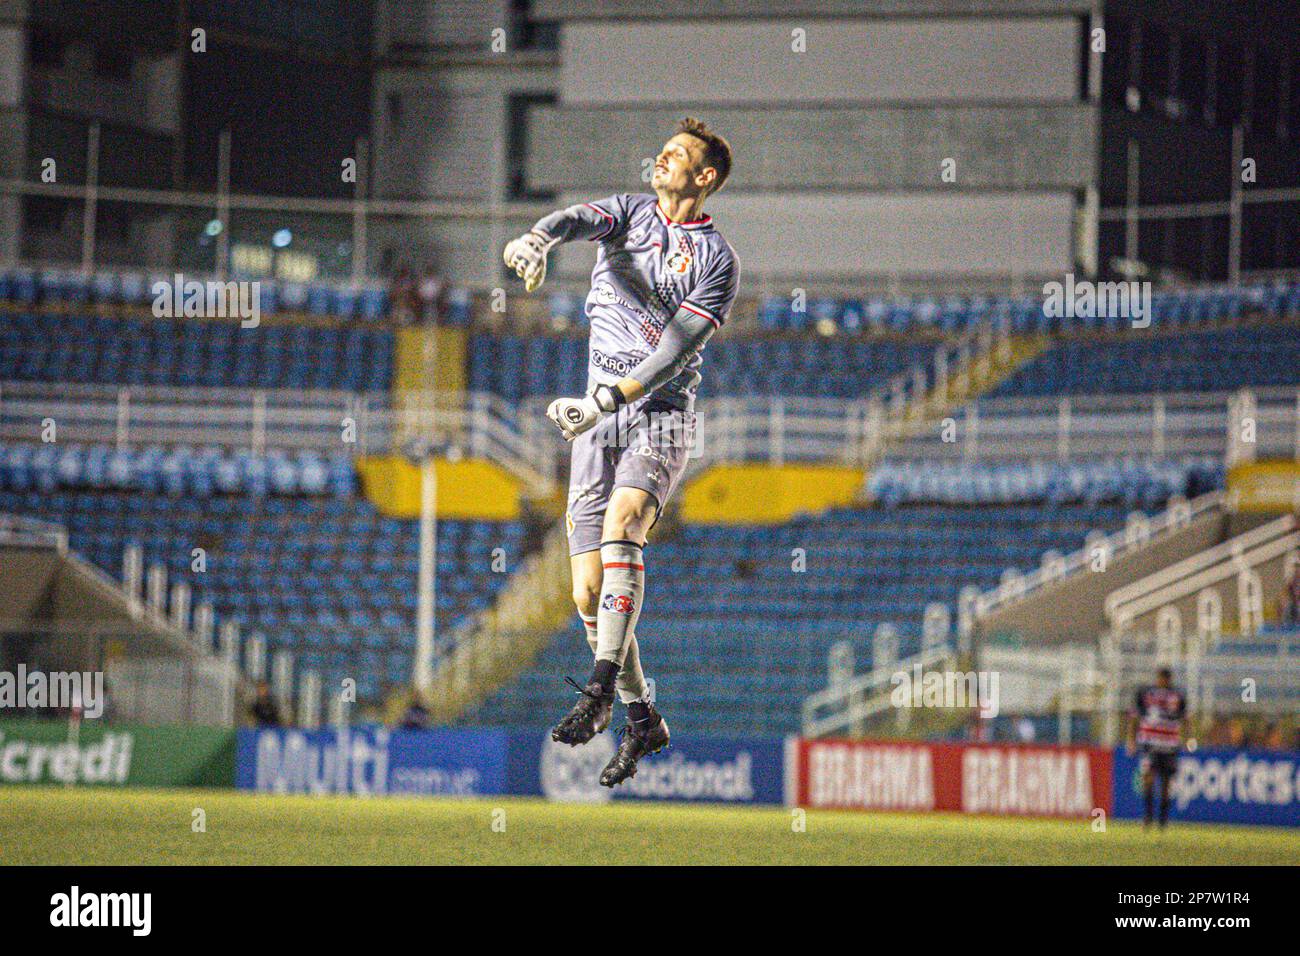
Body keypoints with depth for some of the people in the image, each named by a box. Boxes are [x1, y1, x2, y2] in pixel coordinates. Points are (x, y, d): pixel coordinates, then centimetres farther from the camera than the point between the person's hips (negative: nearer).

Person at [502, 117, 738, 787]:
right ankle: (642, 720, 15)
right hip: (598, 416, 4)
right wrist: (539, 236, -37)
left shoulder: (717, 260, -1)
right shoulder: (629, 211, 12)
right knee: (589, 592, 0)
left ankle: (601, 688, -36)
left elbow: (675, 350, -12)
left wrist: (602, 401, -25)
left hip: (661, 413, -4)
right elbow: (582, 219, -12)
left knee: (620, 521, -33)